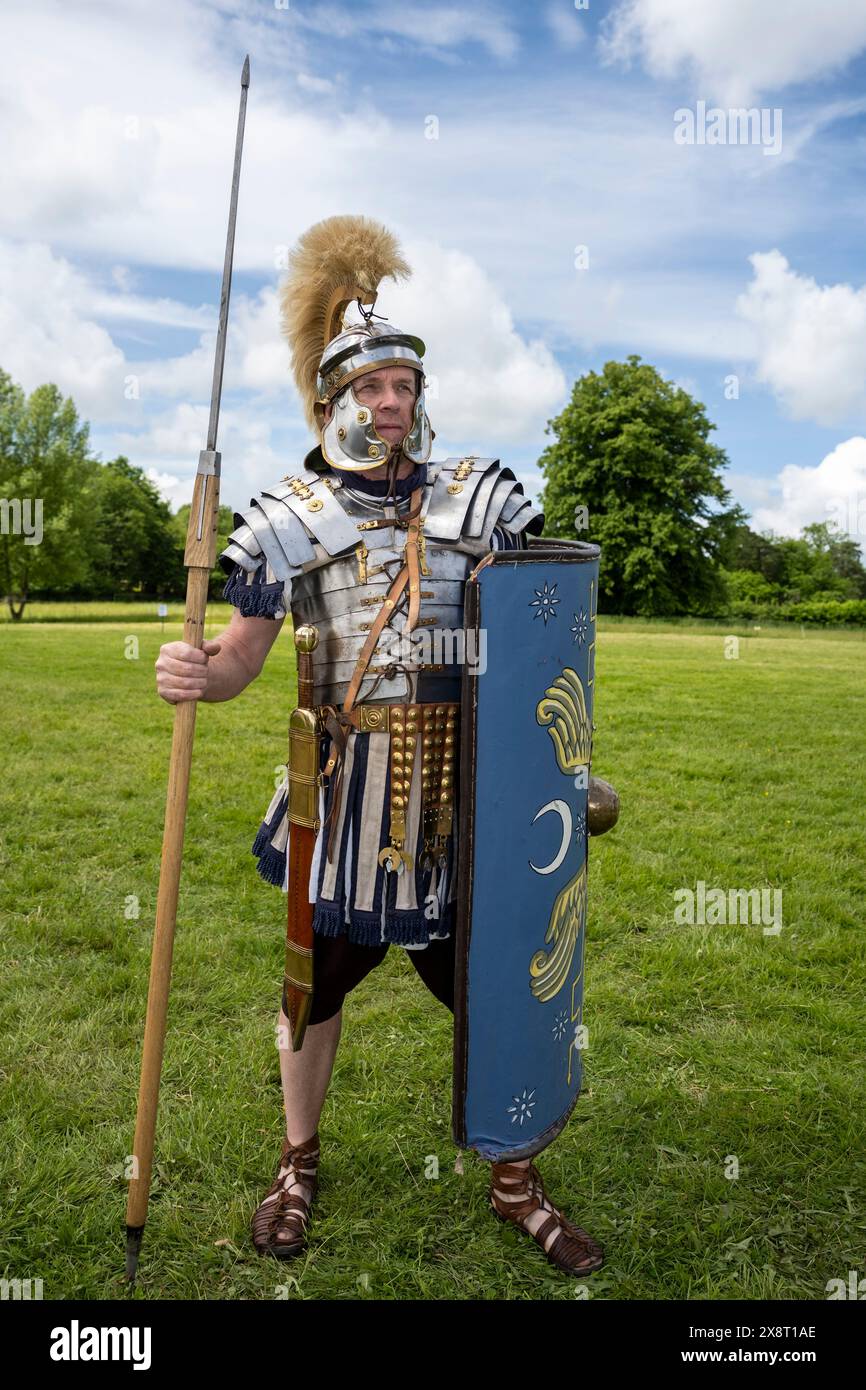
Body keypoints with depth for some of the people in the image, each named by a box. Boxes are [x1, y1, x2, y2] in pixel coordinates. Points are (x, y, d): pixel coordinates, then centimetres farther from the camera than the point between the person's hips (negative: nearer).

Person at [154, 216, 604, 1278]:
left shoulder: (475, 498, 5)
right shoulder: (291, 519, 1)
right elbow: (244, 651, 0)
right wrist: (193, 674, -23)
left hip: (464, 786, 1)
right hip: (346, 788, -1)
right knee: (317, 979, 14)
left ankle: (514, 1180, 34)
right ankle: (300, 1162, 40)